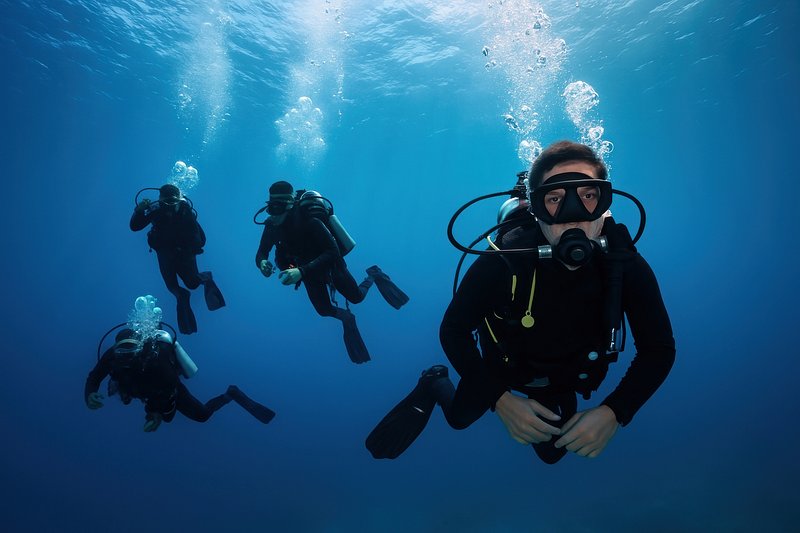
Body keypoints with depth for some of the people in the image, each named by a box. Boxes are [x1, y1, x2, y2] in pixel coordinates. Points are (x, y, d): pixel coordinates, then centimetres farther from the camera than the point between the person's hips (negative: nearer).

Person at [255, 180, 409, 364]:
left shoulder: (309, 220, -37)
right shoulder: (271, 226, -20)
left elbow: (333, 252, -42)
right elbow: (261, 253, -11)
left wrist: (301, 272, -53)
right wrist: (262, 263, -37)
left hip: (331, 265, -4)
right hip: (309, 270, 4)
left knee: (356, 297, 14)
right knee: (324, 310, 6)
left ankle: (374, 275, 44)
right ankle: (345, 317, 39)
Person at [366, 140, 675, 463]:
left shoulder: (625, 265, -31)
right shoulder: (503, 262, -39)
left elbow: (659, 349, -19)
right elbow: (453, 331, -25)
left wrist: (614, 413, -33)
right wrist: (501, 399, -33)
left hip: (562, 379, 3)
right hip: (501, 367, -2)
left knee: (553, 452, 26)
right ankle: (435, 383, 50)